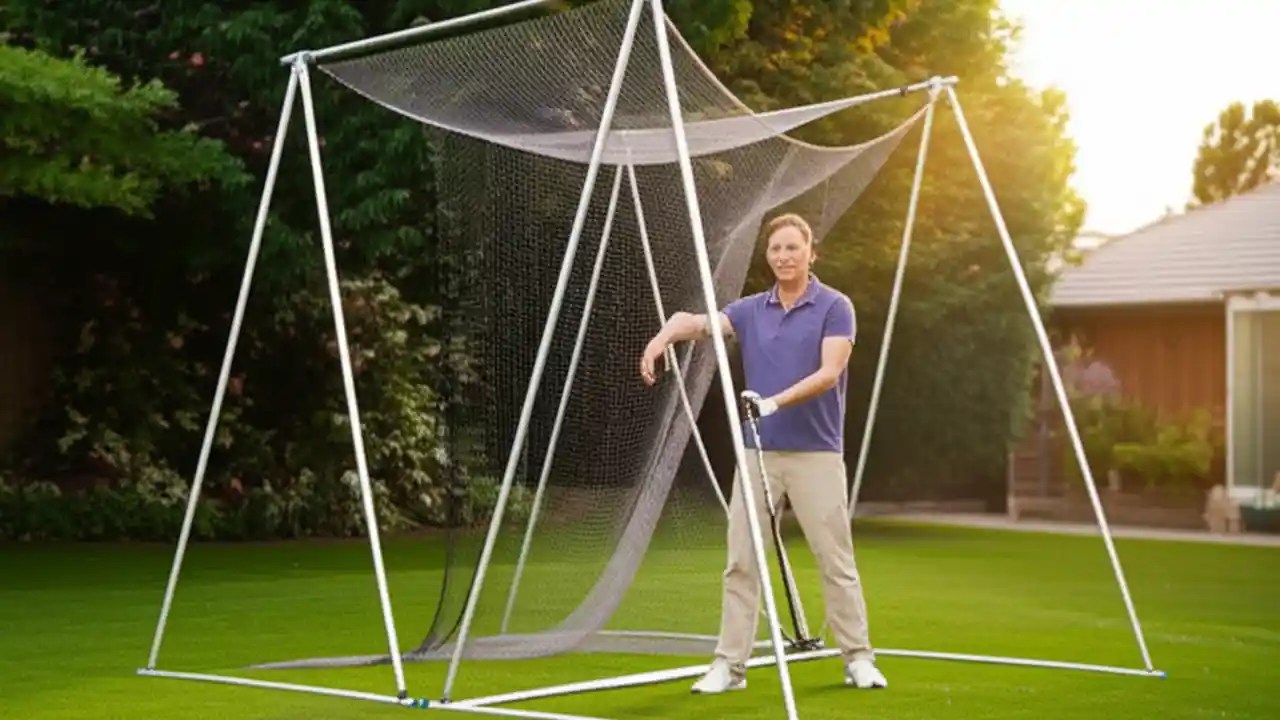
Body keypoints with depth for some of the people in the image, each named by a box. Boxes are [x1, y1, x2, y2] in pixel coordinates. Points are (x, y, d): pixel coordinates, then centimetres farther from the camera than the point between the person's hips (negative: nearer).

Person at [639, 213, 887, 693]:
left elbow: (829, 373, -13)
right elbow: (697, 322, -5)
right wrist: (661, 338, -28)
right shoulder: (750, 311, 10)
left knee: (836, 560, 2)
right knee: (741, 562, 2)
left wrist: (775, 402, -26)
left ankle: (858, 658, 12)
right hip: (758, 452, 4)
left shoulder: (835, 307, -2)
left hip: (816, 452, -3)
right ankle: (730, 664, 7)